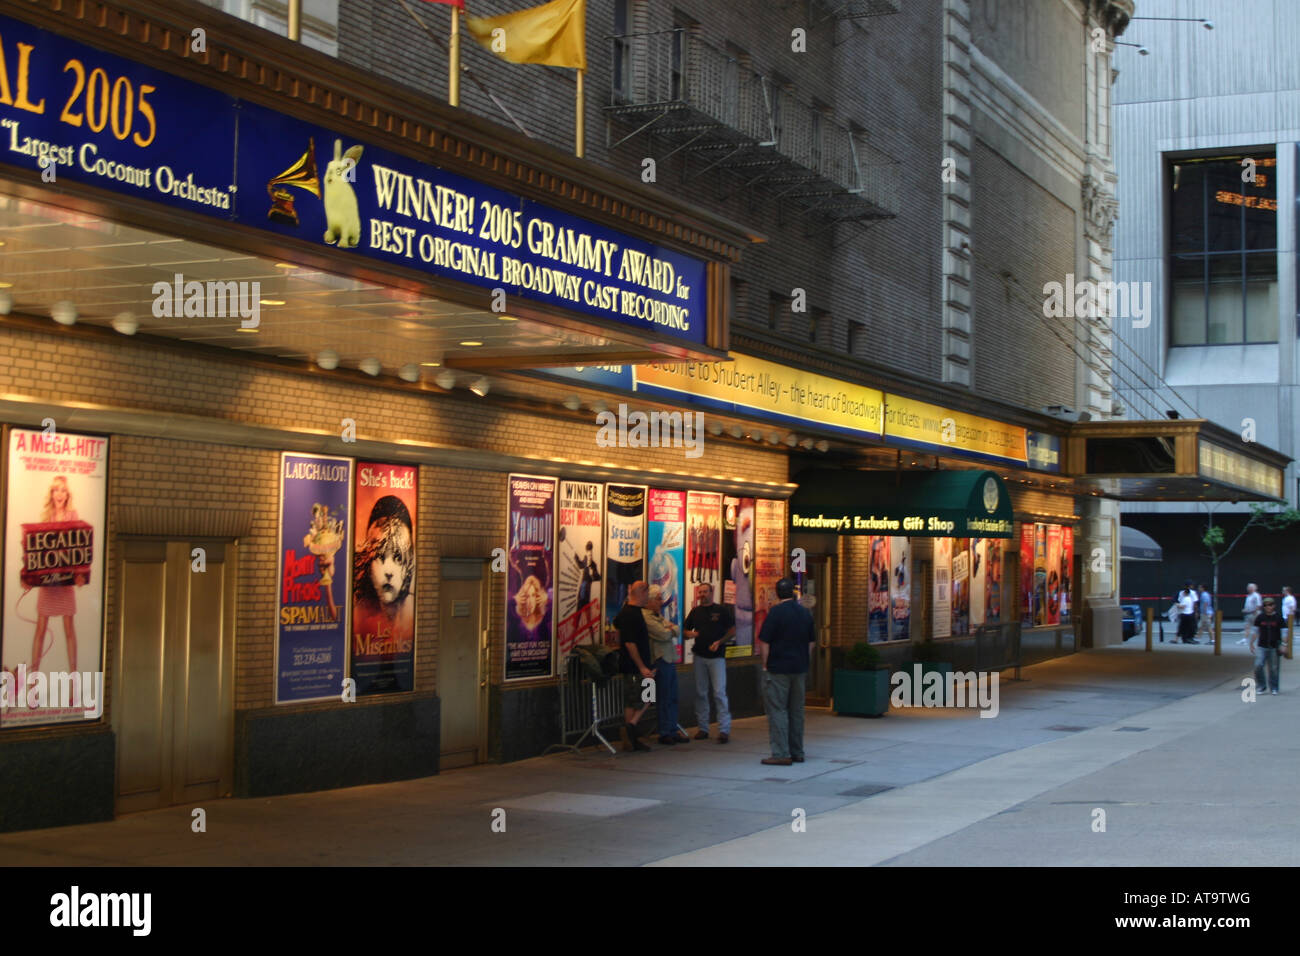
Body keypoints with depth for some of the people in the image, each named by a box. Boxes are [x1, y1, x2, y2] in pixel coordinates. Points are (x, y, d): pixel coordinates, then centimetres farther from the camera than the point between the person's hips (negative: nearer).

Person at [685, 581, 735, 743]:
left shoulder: (722, 610, 2)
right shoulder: (695, 612, 13)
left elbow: (732, 631, 2)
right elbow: (684, 631, 17)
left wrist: (719, 642, -13)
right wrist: (689, 633, -7)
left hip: (717, 657, -4)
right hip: (699, 657, 4)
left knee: (719, 693, -9)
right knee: (700, 693, 6)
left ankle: (724, 730, -7)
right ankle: (703, 728, 14)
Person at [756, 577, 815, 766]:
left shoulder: (776, 612, -12)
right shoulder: (805, 612, 7)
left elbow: (764, 642, -12)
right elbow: (811, 642, 15)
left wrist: (765, 664, -2)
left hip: (778, 668, -6)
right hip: (800, 669, 6)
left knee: (777, 710, -4)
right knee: (797, 710, 13)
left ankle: (781, 754, -8)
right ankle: (797, 752, 18)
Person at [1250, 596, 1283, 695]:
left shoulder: (1278, 618, 0)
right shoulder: (1260, 617, 4)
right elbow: (1255, 631, 10)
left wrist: (1283, 645, -4)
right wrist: (1251, 644, 7)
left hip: (1274, 647, -1)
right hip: (1262, 646, 1)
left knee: (1273, 668, 4)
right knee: (1258, 665, -12)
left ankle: (1273, 688, 18)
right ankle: (1261, 686, 3)